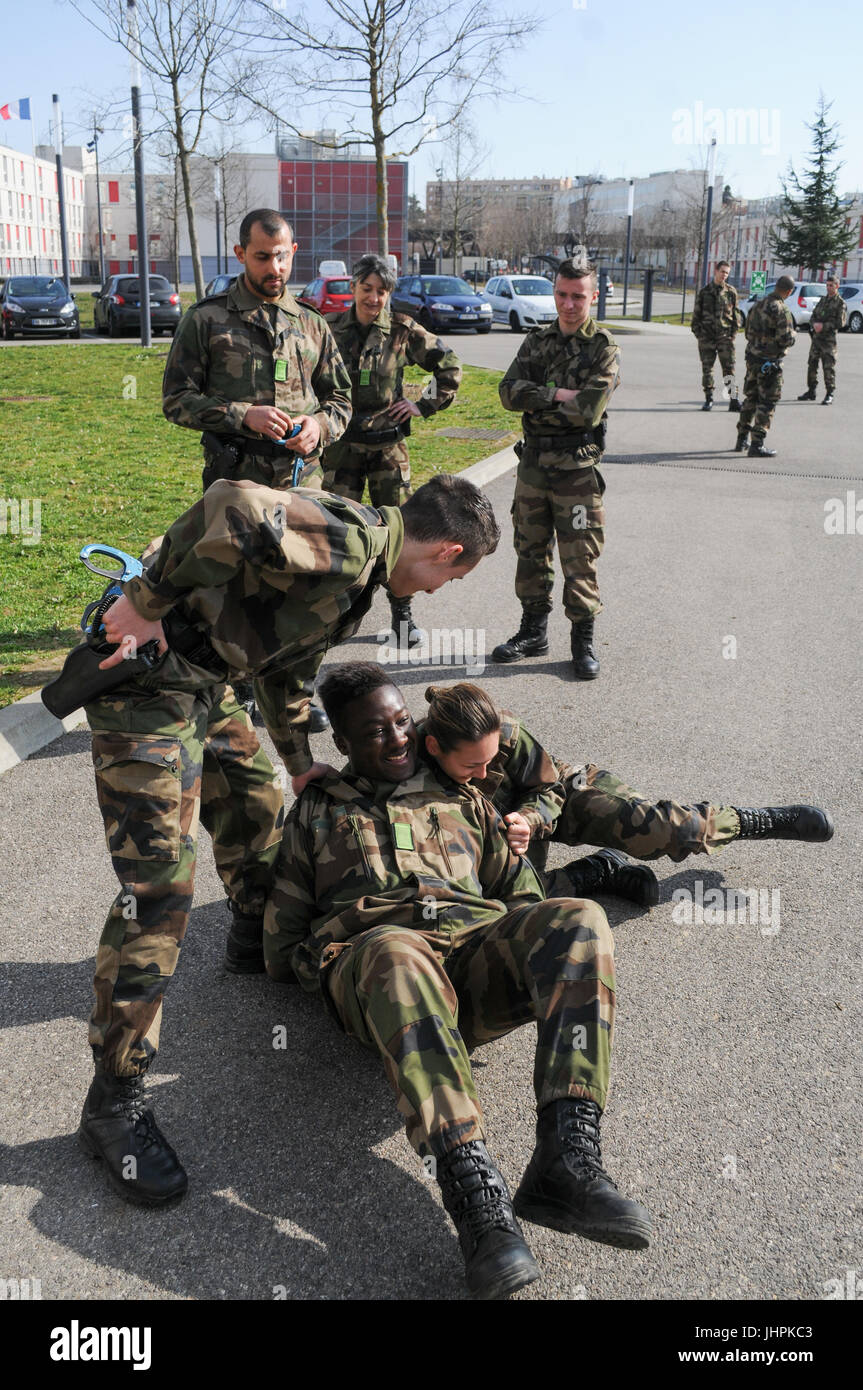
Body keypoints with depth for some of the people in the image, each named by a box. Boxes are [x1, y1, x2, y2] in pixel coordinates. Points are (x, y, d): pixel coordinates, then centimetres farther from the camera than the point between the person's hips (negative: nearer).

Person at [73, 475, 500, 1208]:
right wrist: (147, 601, -26)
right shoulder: (346, 541, -18)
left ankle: (257, 940, 51)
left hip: (201, 679, 10)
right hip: (144, 665, -10)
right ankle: (114, 1101, -4)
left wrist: (301, 762, 37)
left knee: (257, 803, 25)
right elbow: (235, 506, -33)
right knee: (161, 879, -12)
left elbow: (289, 667, 28)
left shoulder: (357, 573, 16)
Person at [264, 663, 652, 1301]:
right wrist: (324, 966, 2)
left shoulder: (461, 799, 31)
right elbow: (282, 943, 23)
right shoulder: (317, 810, 27)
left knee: (577, 920, -30)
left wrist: (540, 953, 5)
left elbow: (525, 897, 28)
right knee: (396, 954, -42)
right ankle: (477, 1195, -52)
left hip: (478, 949, 3)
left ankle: (567, 1160, -42)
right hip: (371, 956, -2)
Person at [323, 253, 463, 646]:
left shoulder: (403, 331, -1)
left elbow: (449, 367, 8)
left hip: (388, 444, 0)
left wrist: (425, 405, 2)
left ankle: (402, 614, 15)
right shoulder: (331, 330, 1)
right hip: (342, 444, 1)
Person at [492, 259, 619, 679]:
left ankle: (583, 640, 10)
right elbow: (510, 392, -4)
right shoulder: (537, 341, 10)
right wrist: (557, 395, -15)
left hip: (577, 468, -5)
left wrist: (536, 401, -8)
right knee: (530, 551, 13)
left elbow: (588, 410, -18)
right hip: (533, 463, 5)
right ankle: (533, 631, 26)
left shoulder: (604, 348, -6)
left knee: (579, 558, -1)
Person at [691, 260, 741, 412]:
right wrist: (697, 332, 2)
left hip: (725, 335, -1)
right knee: (707, 368, 4)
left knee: (729, 368, -6)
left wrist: (733, 333, 0)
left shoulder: (731, 291, 6)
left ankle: (733, 400, -5)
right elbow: (696, 313, 10)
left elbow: (735, 314, 9)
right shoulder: (704, 291, 6)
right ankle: (709, 399, 13)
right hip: (706, 336, 1)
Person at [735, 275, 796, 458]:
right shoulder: (781, 310, -16)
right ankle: (757, 445, -3)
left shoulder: (757, 305, 7)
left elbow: (748, 333, 15)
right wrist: (792, 335, 1)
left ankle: (741, 440, 23)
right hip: (769, 363, -7)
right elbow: (786, 339, -20)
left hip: (752, 358, 7)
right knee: (766, 403, -2)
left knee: (750, 399, 18)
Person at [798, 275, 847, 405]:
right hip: (816, 336, 6)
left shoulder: (840, 303, -3)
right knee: (812, 365, 10)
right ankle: (811, 392, 21)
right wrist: (814, 324, -9)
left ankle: (829, 395, -4)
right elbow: (813, 316, 14)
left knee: (829, 367, -8)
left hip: (829, 339, -6)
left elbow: (841, 322, -11)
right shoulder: (823, 299, 16)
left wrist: (824, 326, -20)